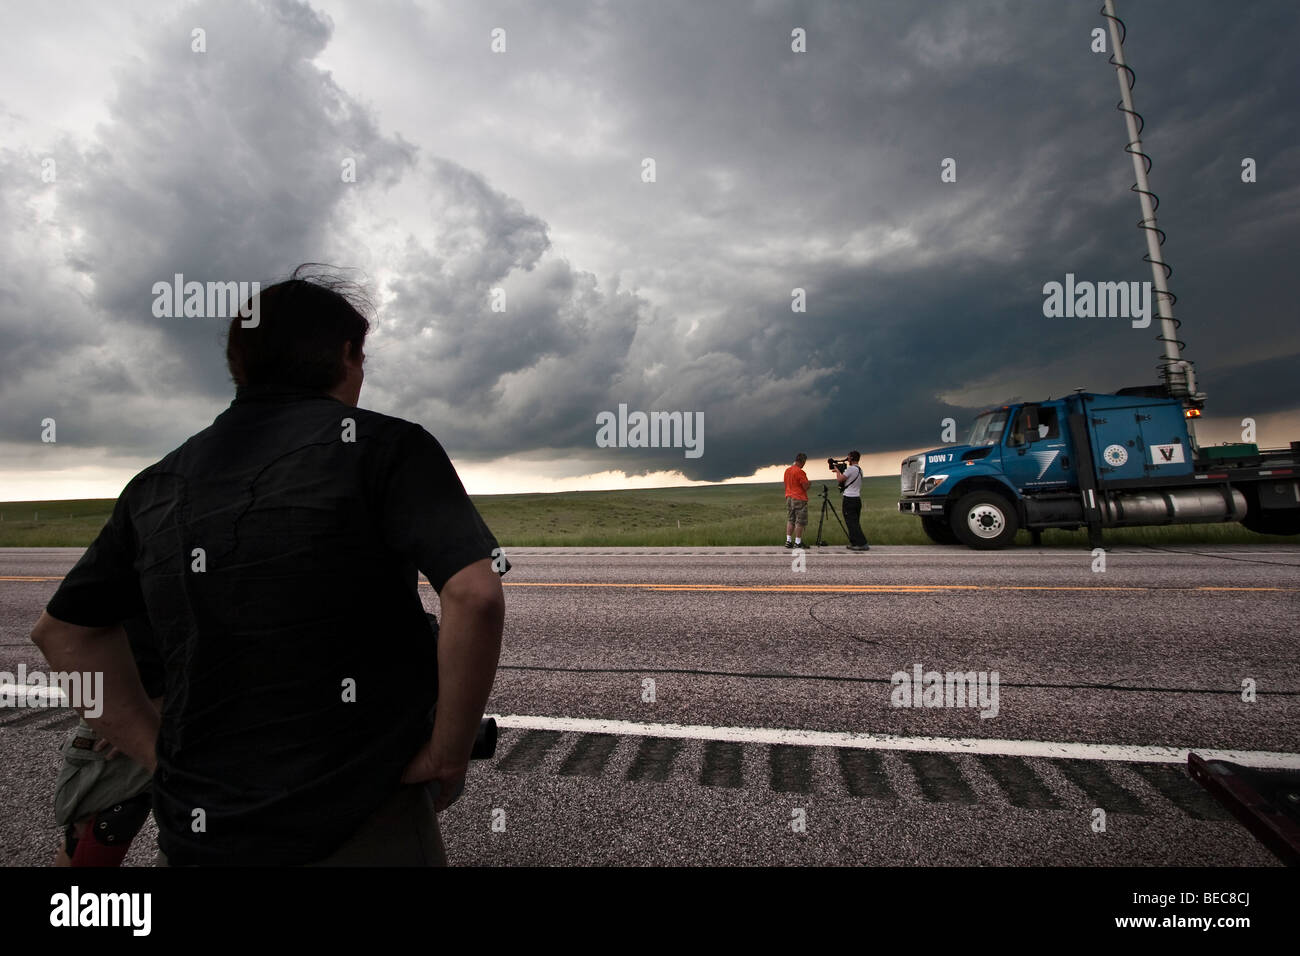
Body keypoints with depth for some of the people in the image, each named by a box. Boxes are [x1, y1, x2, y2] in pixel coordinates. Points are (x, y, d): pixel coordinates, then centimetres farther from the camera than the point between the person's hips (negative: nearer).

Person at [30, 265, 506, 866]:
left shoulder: (157, 485, 5)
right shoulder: (385, 445, -13)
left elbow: (63, 628, 16)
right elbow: (476, 596, -25)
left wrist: (155, 749, 13)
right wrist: (446, 757, -13)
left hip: (192, 833, 5)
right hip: (362, 825, -4)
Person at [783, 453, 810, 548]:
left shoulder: (787, 470, 9)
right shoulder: (800, 472, -16)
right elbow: (806, 487, -15)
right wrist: (808, 484, 5)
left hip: (789, 498, 8)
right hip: (800, 499, -7)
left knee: (790, 520, 11)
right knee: (800, 522, 0)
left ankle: (788, 541, 9)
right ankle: (798, 542, 1)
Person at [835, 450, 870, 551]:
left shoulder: (850, 469, -14)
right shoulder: (860, 470, 14)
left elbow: (839, 479, -8)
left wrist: (837, 471, 9)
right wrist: (841, 470, 22)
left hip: (849, 499, -9)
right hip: (857, 498, 9)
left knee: (851, 523, -8)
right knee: (854, 522, 13)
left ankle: (862, 544, -13)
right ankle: (854, 543, 16)